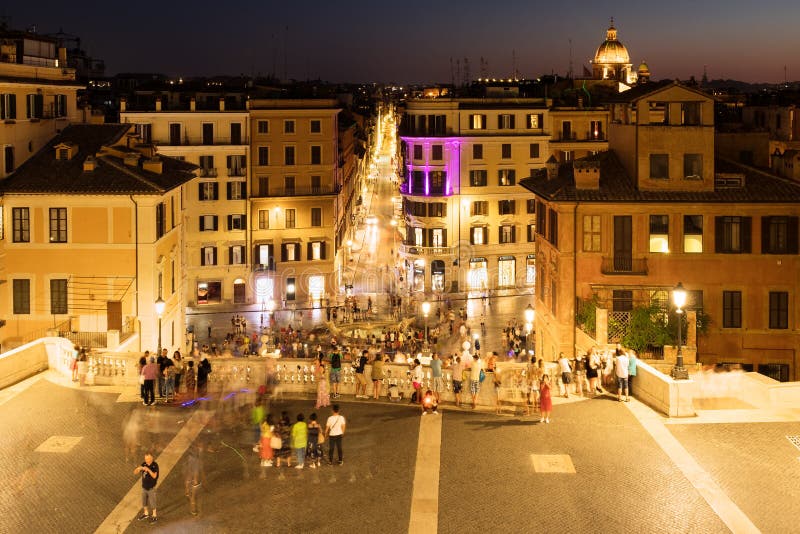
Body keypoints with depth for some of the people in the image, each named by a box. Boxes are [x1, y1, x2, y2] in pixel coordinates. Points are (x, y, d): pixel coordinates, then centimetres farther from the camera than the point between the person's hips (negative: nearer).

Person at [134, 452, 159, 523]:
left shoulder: (155, 465, -23)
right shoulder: (144, 464, -8)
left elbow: (154, 476, -36)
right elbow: (135, 472, -9)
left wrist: (148, 470, -50)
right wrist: (139, 468, -31)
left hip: (151, 488, -5)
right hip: (144, 487, 5)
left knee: (152, 503, 9)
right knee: (144, 502, 20)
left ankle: (154, 516, 29)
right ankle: (146, 514, 43)